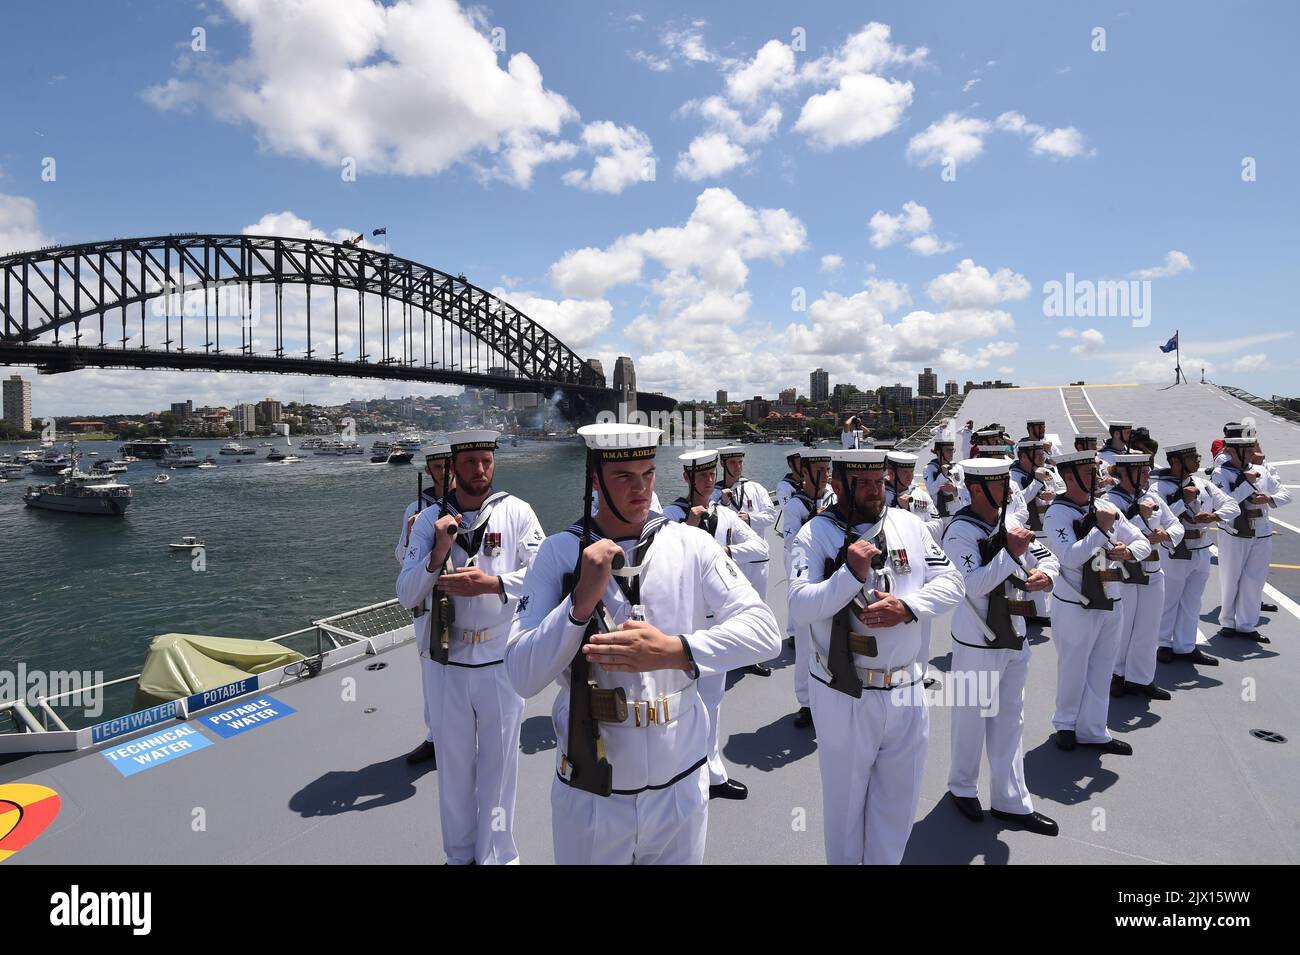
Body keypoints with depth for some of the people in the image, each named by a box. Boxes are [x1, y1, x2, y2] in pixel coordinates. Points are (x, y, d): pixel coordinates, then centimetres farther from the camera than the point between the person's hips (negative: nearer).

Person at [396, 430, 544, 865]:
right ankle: (459, 854, 38)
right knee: (453, 764, 17)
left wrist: (492, 583, -26)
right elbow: (406, 594, -3)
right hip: (449, 663, 2)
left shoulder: (517, 512, -6)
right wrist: (438, 552, -18)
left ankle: (497, 855, 32)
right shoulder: (430, 520, -1)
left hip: (501, 662, -1)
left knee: (498, 764, 13)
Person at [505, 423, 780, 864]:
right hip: (590, 792, -1)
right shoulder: (559, 553, -9)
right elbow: (523, 676, -13)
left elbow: (765, 632, -15)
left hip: (680, 784, 1)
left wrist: (674, 650, -29)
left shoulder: (691, 545, -7)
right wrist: (583, 599, -26)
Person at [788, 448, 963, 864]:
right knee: (844, 794, 16)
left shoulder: (910, 524, 3)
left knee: (900, 795, 20)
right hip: (844, 693, -3)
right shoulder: (815, 534, -10)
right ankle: (843, 860, 40)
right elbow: (800, 608, -17)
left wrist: (909, 606, -17)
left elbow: (950, 582, 1)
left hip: (907, 690, 4)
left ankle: (885, 860, 43)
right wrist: (851, 573, -27)